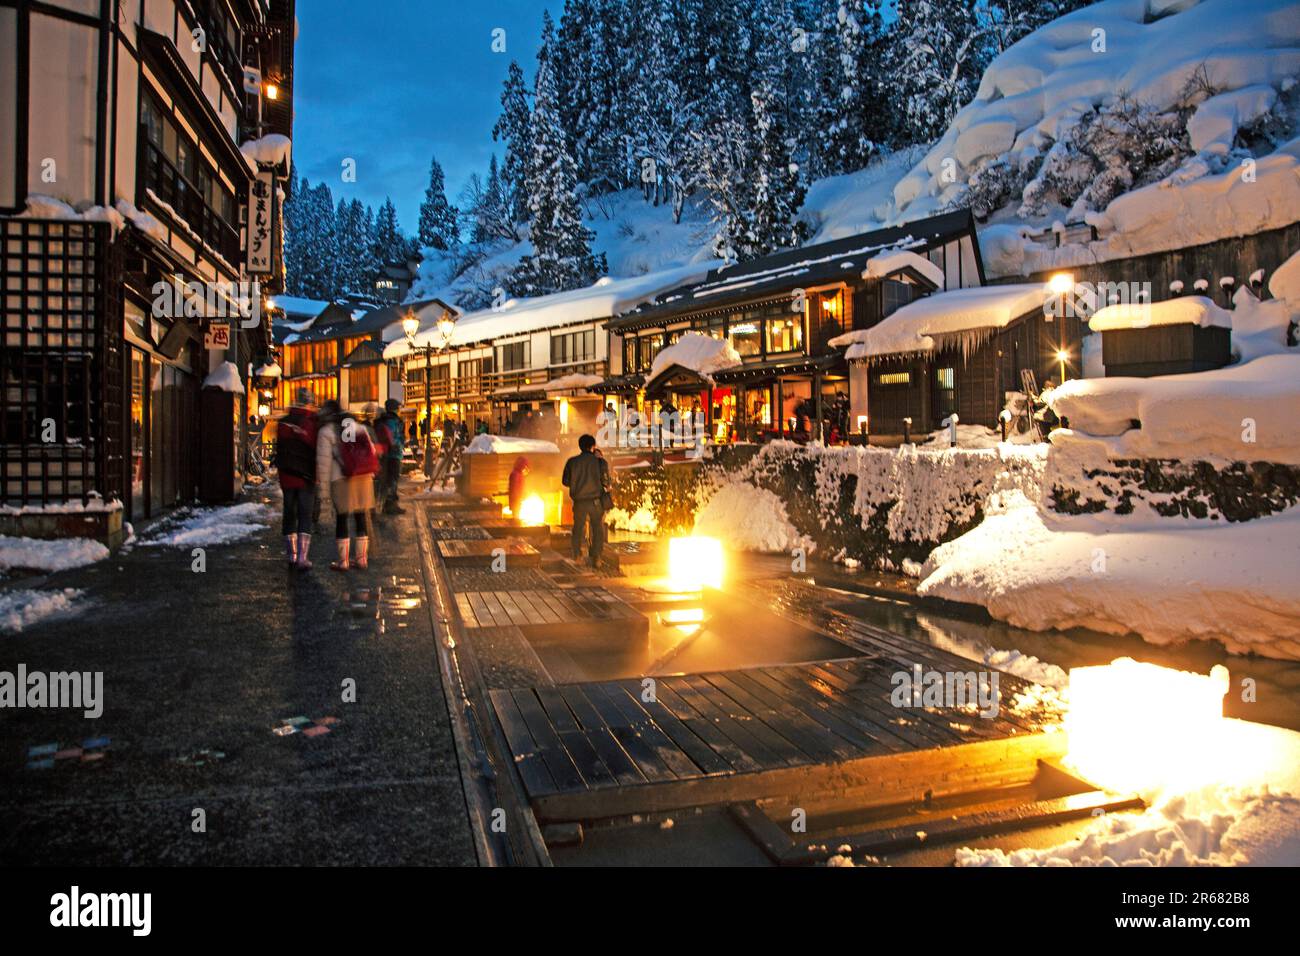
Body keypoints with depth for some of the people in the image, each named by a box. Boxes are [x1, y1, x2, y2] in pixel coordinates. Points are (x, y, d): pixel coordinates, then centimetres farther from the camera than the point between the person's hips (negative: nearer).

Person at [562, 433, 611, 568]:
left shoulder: (572, 462, 0)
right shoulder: (600, 461, -5)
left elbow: (565, 481, 5)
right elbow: (606, 482, -6)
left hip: (579, 502, 1)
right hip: (596, 501, -1)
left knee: (578, 528, 15)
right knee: (598, 529, 9)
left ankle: (577, 555, 8)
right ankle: (596, 558, 5)